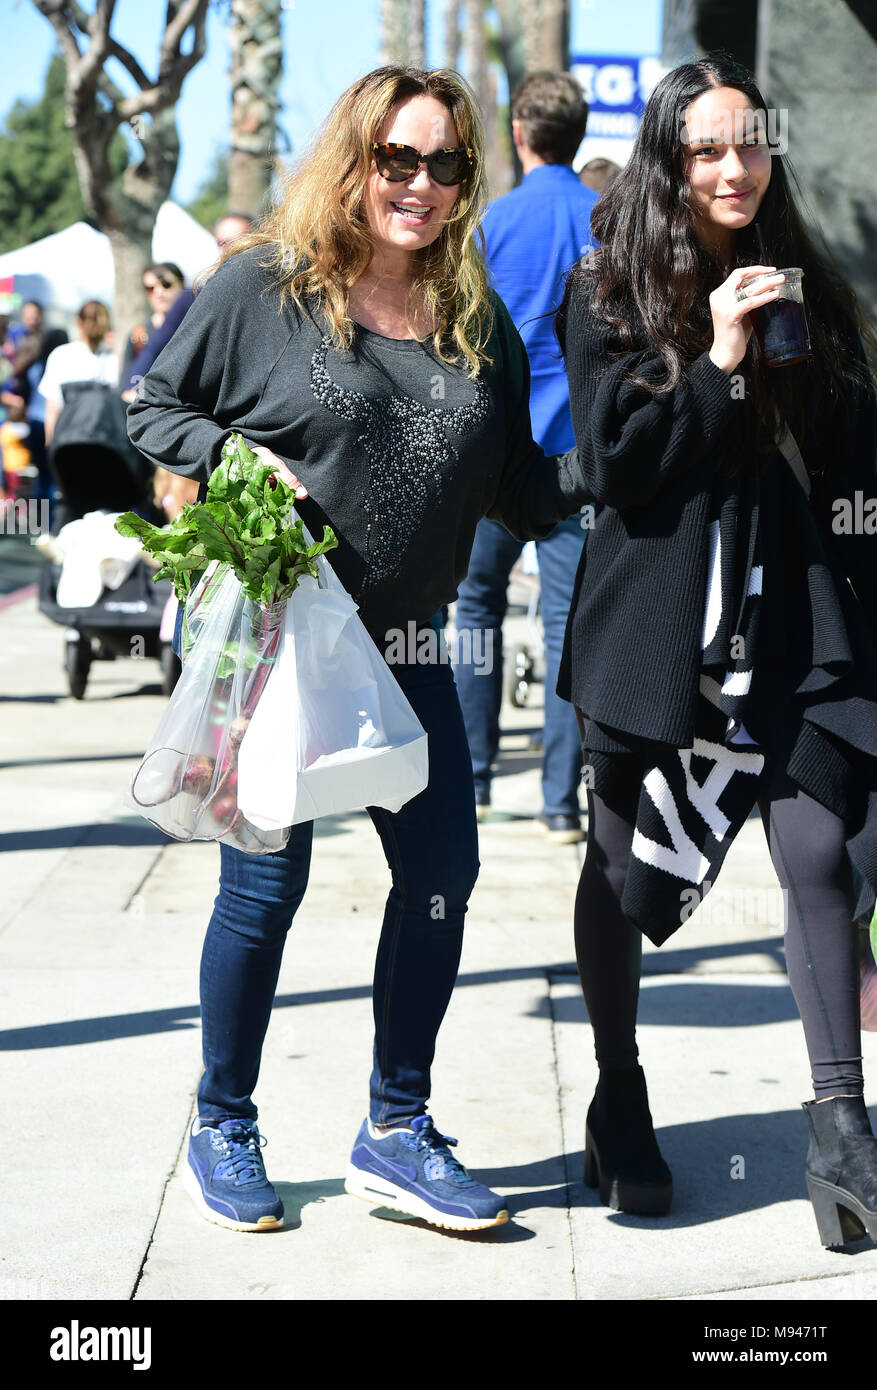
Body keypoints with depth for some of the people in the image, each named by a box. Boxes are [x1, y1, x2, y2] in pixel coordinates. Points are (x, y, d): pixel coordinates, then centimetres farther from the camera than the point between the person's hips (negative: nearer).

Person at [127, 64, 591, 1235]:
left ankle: (396, 1131, 19)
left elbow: (519, 492, 11)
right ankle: (224, 1129, 21)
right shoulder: (261, 285, -5)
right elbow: (156, 410, 1)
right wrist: (236, 459, -16)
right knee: (268, 882, 1)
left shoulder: (476, 322, 8)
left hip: (405, 652, 5)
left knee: (442, 874, 3)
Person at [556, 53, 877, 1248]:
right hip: (657, 618, -2)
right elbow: (615, 459, -11)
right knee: (621, 865, 9)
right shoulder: (609, 297, 0)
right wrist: (719, 366, -16)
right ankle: (618, 1106, 27)